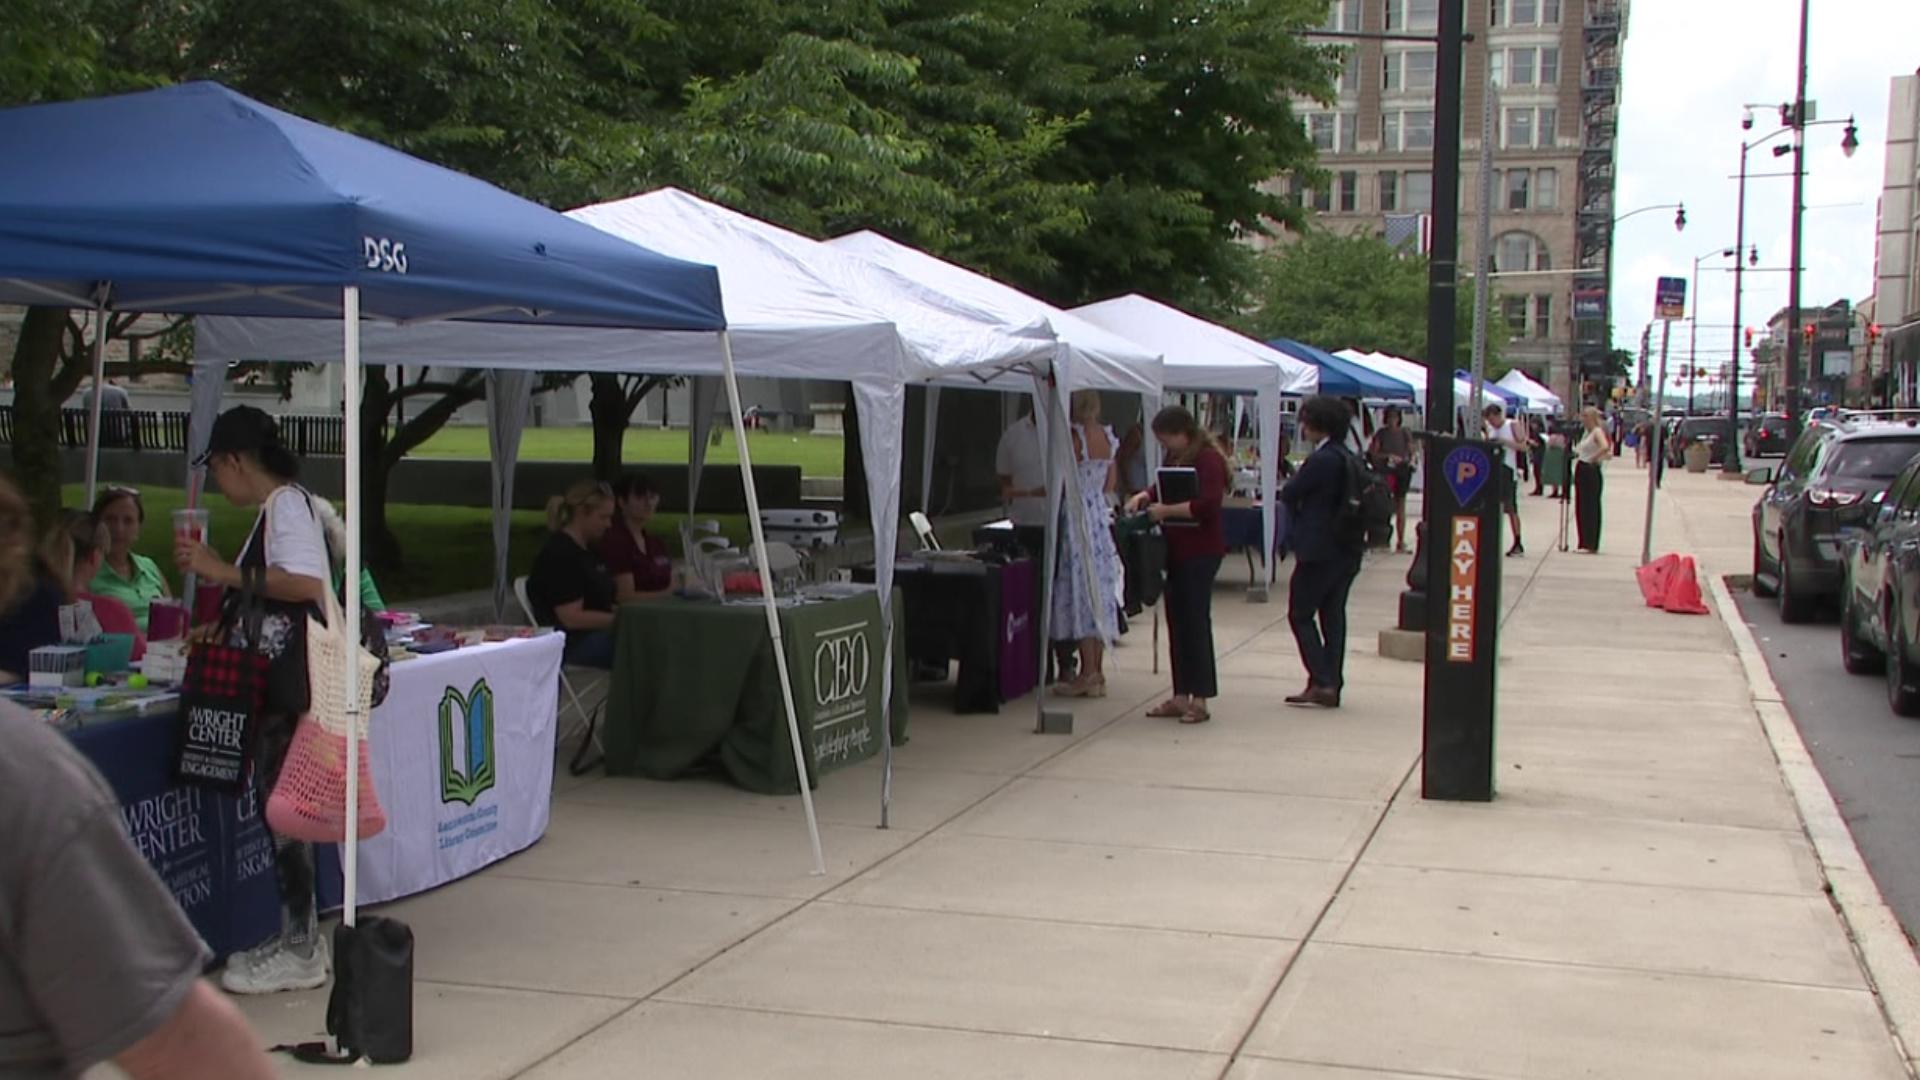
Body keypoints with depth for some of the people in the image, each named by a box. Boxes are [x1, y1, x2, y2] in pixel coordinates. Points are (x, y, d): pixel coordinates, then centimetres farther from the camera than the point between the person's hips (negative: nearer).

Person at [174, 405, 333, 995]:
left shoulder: (287, 504, -11)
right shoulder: (275, 508, 18)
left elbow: (307, 583, -25)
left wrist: (224, 571, -21)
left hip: (289, 684, -10)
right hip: (274, 681, 10)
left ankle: (299, 952, 0)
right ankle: (296, 938, 20)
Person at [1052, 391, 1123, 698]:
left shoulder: (1074, 437, -15)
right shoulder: (1106, 438, 8)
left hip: (1078, 516, -8)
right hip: (1100, 516, 8)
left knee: (1080, 592, -4)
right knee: (1099, 592, 10)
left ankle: (1088, 673, -4)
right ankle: (1098, 673, 13)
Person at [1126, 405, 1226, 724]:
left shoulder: (1209, 459, -14)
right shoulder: (1175, 459, 13)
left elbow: (1207, 504, -24)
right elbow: (1163, 488, 26)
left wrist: (1166, 510, -22)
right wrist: (1144, 496, 6)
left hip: (1201, 551, -9)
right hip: (1177, 549, 9)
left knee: (1196, 620, -7)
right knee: (1177, 621, 9)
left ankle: (1200, 700, -3)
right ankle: (1181, 696, 15)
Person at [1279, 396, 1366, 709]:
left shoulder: (1321, 460, -17)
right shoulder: (1350, 458, 9)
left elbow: (1289, 494, -12)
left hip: (1320, 550, -9)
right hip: (1348, 550, 9)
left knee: (1300, 615, 0)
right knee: (1333, 615, 12)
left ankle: (1321, 682, -7)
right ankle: (1332, 685, 13)